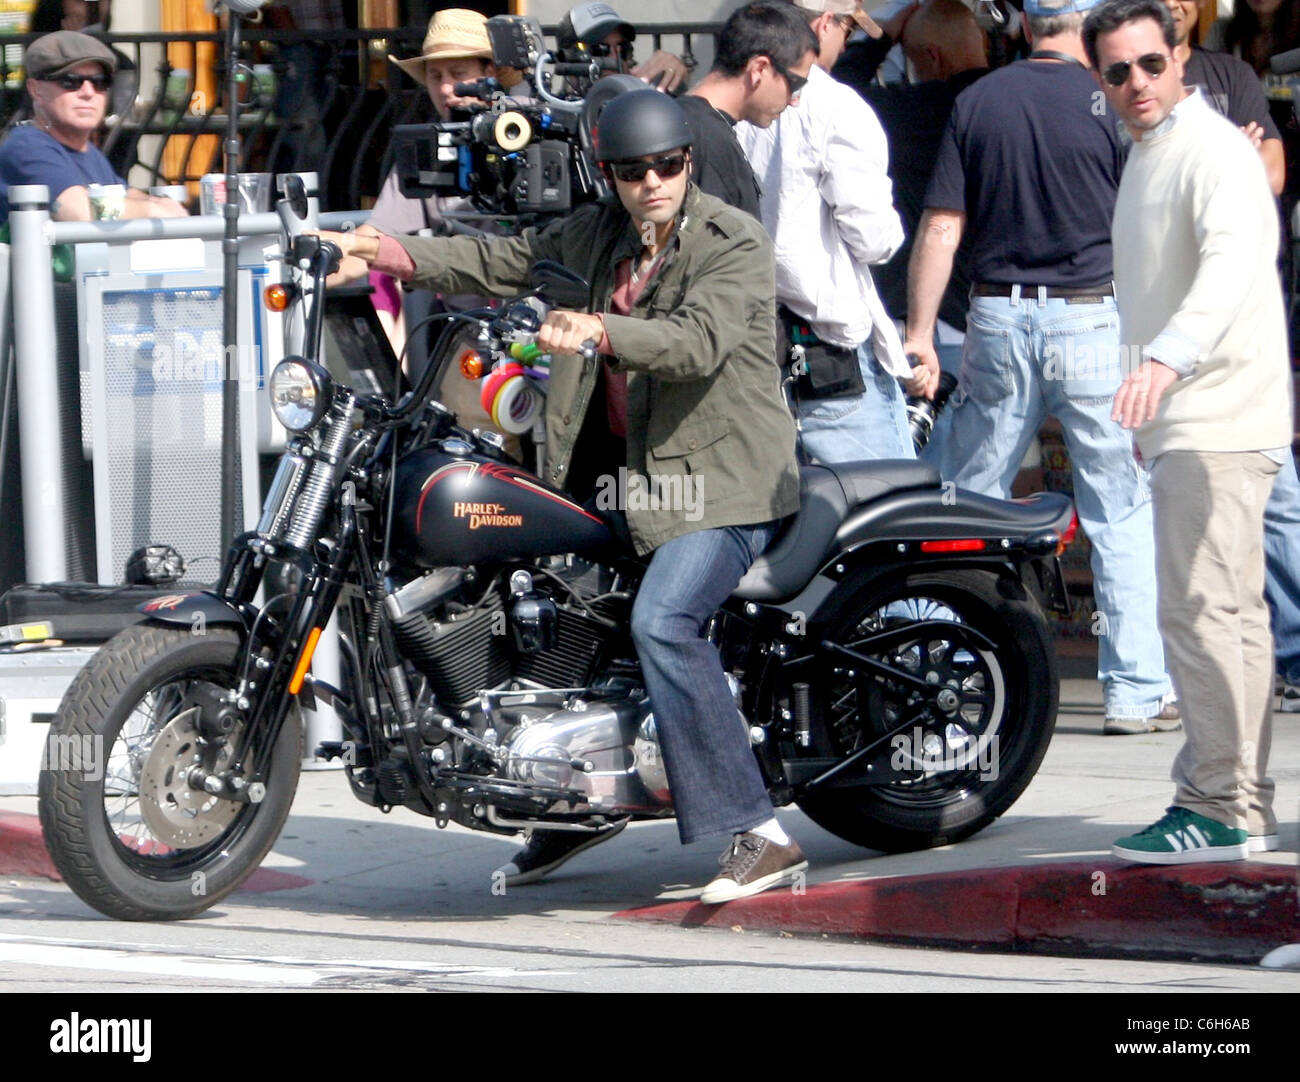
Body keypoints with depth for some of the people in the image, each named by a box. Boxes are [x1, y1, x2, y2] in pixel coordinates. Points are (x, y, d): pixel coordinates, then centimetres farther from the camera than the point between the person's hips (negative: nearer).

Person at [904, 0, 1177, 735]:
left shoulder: (978, 102, 4)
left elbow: (941, 229, 1)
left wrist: (920, 333, 5)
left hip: (999, 317, 3)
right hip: (1093, 318, -3)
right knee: (1122, 510, 4)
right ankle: (1137, 692, 3)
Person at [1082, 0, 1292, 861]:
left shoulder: (1214, 151, -13)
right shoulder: (1145, 154, 19)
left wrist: (1168, 360, -44)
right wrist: (1153, 399, 24)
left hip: (1221, 419, -11)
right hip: (1185, 422, 11)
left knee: (1200, 611, -13)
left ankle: (1216, 806, -10)